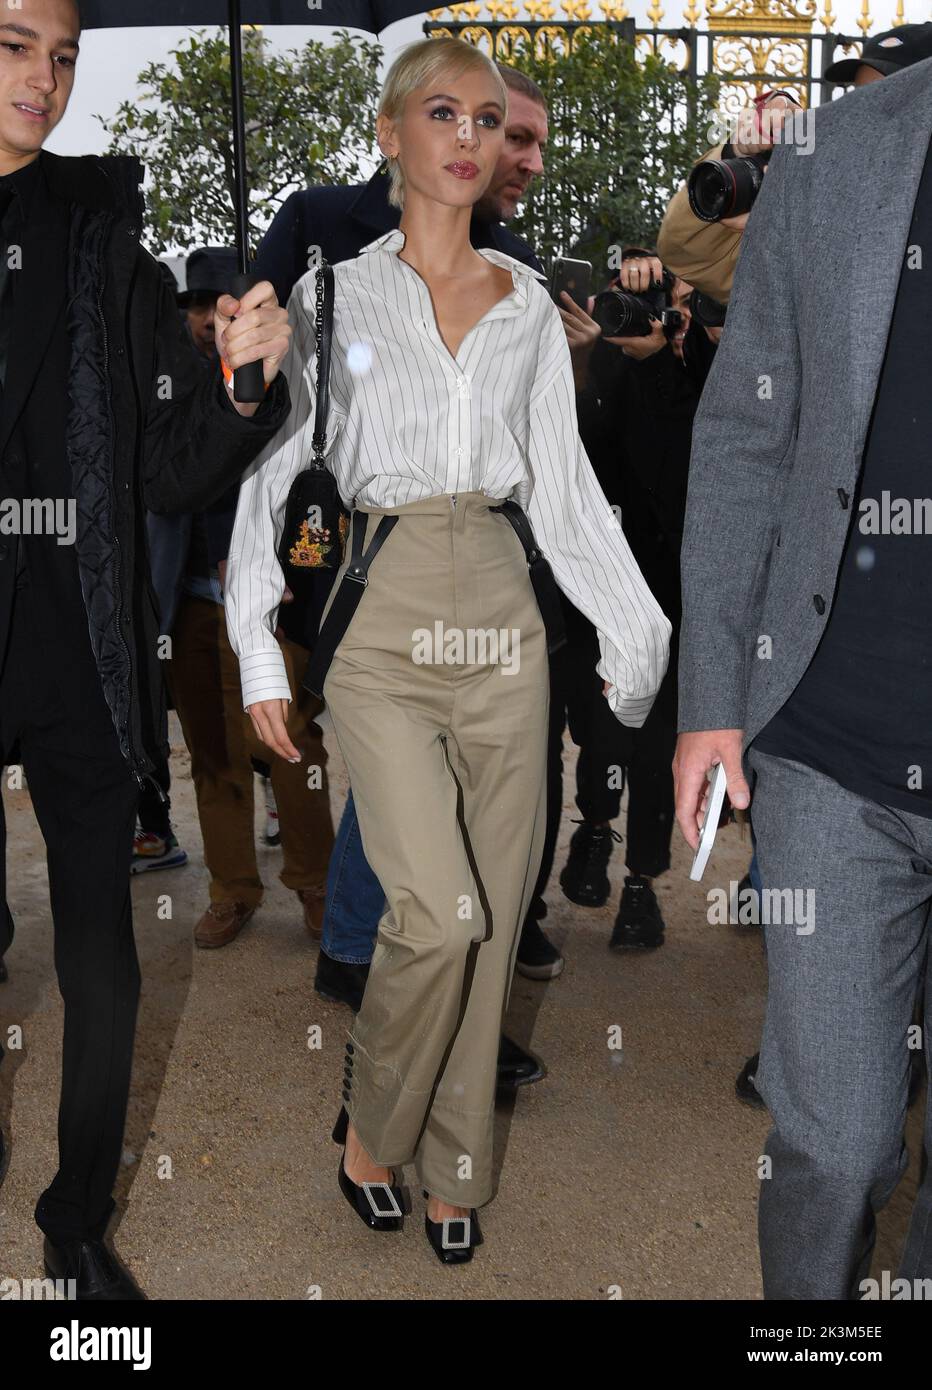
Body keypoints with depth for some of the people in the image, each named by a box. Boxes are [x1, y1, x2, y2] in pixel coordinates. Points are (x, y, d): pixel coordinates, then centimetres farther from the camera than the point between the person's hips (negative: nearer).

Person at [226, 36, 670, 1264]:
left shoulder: (530, 307, 13)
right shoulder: (335, 294, 5)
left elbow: (565, 488, 12)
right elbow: (269, 473, 1)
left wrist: (643, 636, 6)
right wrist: (259, 654, -7)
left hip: (502, 619, 3)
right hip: (382, 621, -3)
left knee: (493, 916, 5)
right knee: (441, 909, -15)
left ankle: (454, 1166, 24)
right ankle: (369, 1124, 14)